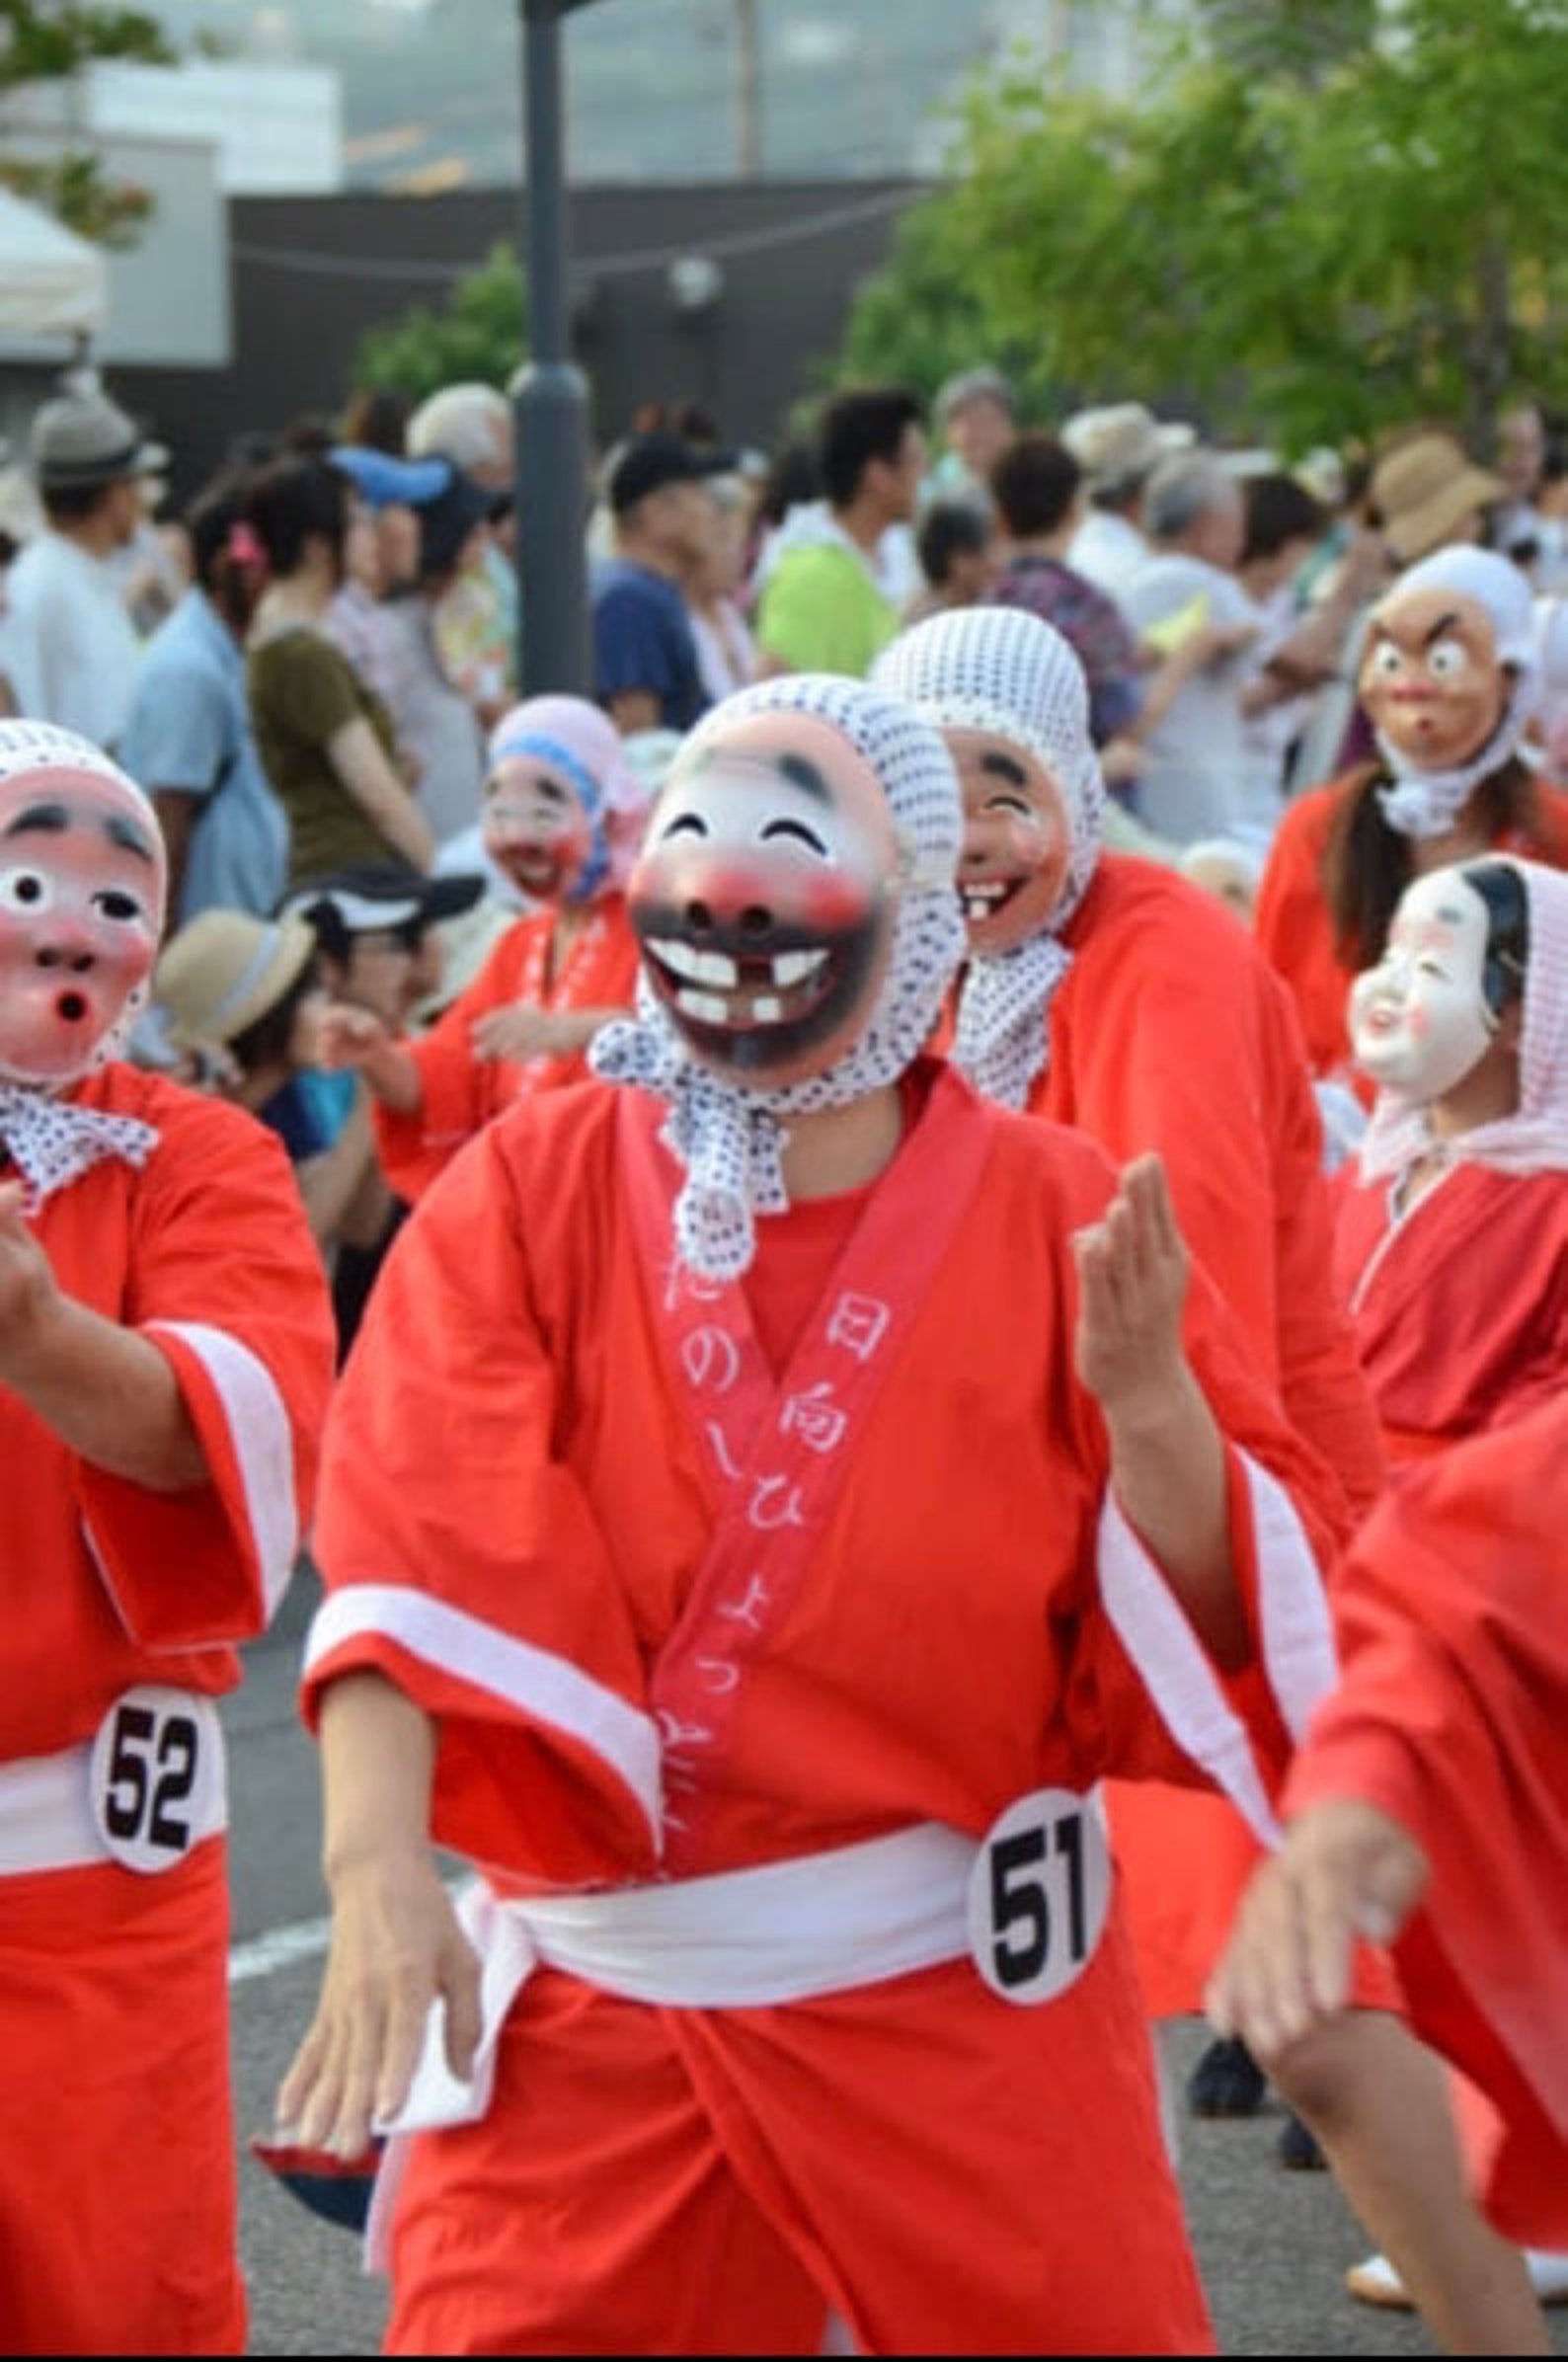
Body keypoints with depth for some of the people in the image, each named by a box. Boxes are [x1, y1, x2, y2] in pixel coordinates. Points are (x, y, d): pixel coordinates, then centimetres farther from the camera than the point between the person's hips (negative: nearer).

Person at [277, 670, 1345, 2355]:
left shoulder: (1052, 1214, -3)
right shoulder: (529, 1189, -4)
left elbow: (1227, 1635, -3)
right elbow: (408, 1556, -16)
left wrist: (1149, 1401, -22)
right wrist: (379, 1868, -31)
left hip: (966, 1991, 0)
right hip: (588, 1999, 0)